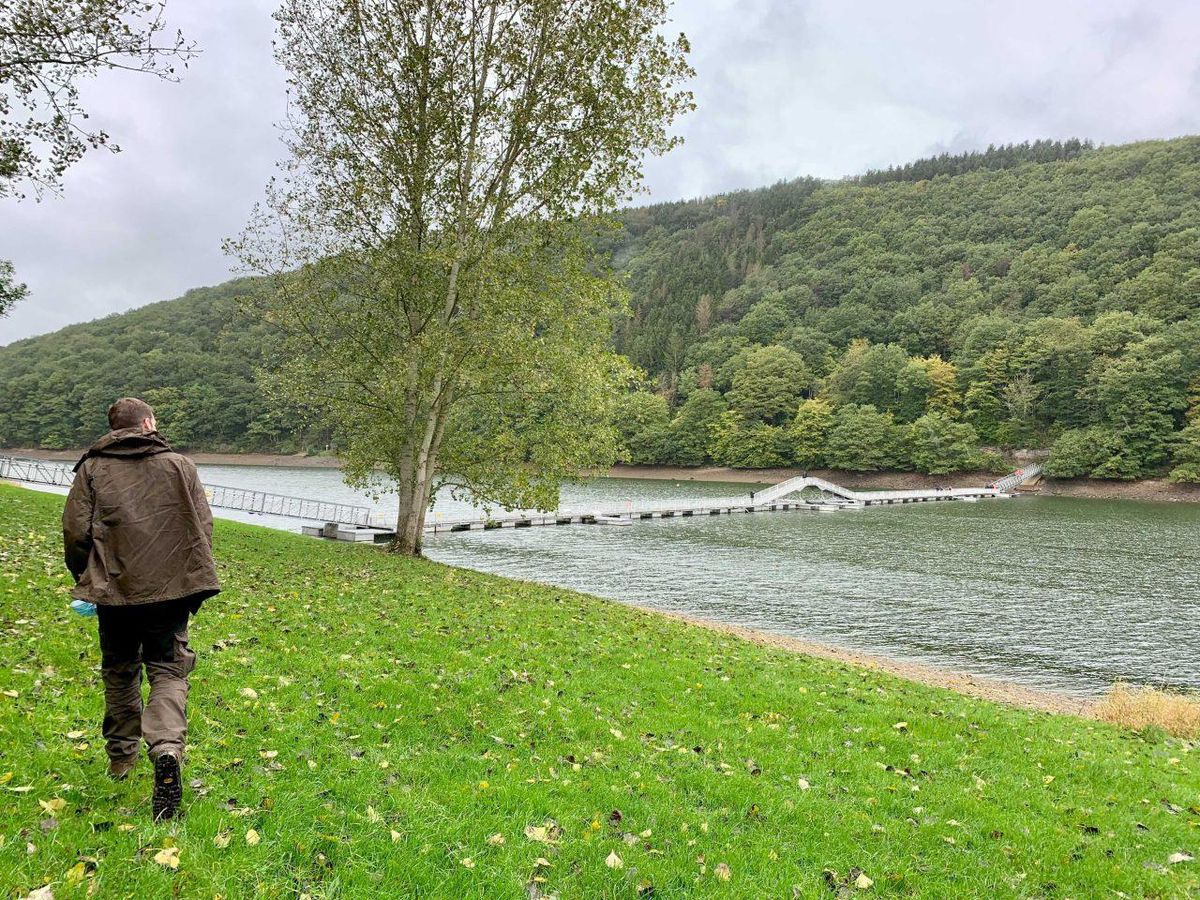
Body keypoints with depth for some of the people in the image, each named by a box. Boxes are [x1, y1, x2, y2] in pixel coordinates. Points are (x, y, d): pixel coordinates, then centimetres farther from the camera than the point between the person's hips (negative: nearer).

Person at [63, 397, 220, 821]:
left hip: (115, 592, 1)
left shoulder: (92, 469, 2)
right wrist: (196, 582, 12)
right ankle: (167, 749, -21)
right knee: (168, 672, 2)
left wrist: (85, 579, 17)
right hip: (172, 589, -1)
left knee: (119, 672, 20)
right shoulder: (180, 465, 2)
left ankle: (121, 754, 34)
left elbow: (75, 532, 0)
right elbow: (203, 527, 1)